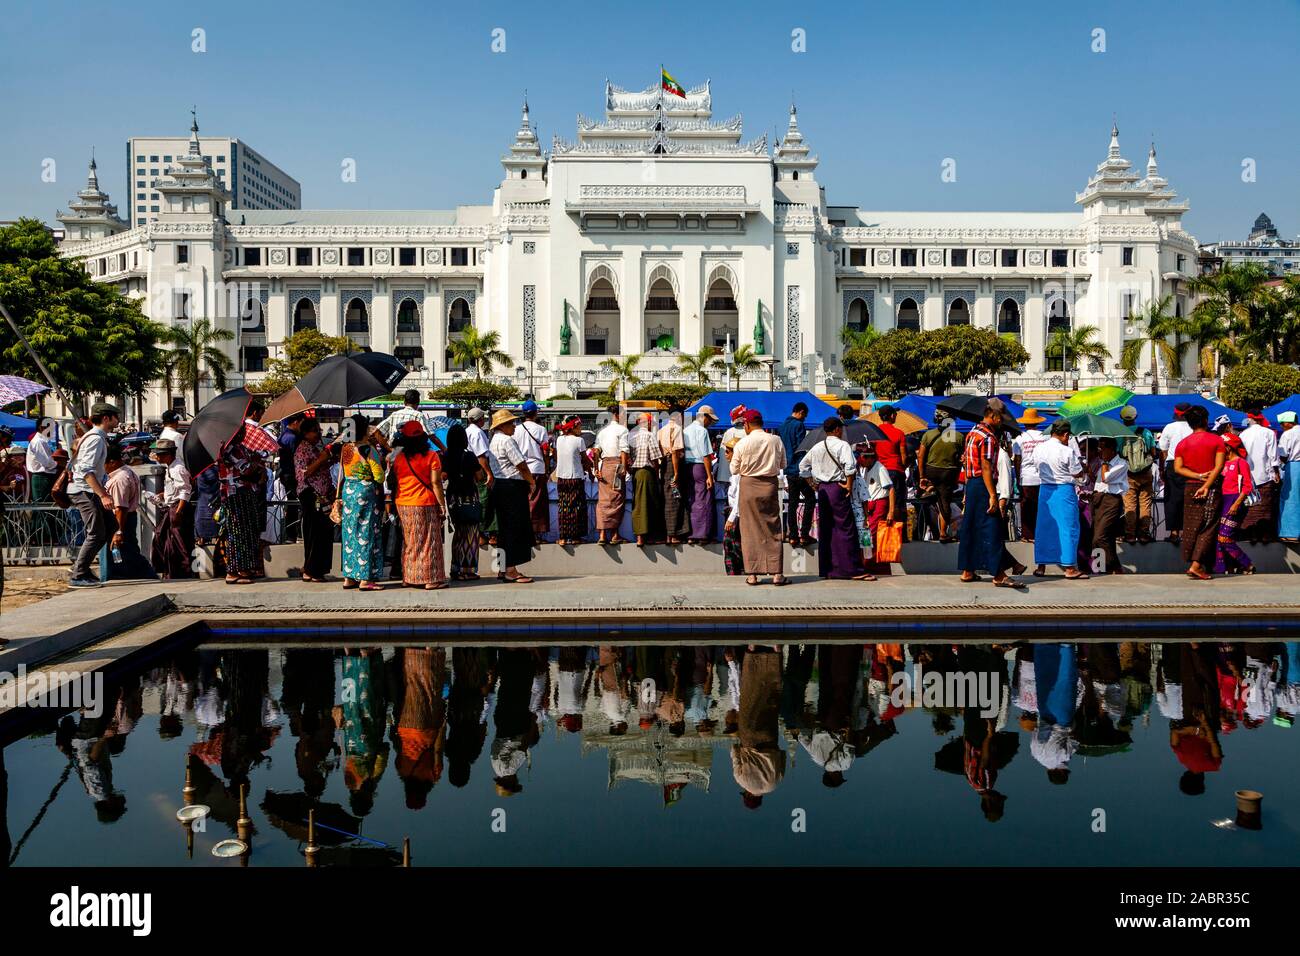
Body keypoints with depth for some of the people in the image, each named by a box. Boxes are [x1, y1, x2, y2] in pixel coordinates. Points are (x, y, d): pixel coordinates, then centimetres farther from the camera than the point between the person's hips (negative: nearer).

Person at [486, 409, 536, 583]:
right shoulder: (507, 440, -14)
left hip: (499, 485, 10)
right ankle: (511, 571, -7)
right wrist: (531, 482, -1)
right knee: (515, 528, -7)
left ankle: (504, 569, 19)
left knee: (505, 529, 14)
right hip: (512, 487, -10)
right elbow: (521, 465, -18)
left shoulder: (493, 441, 17)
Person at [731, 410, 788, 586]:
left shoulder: (742, 444, -10)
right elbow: (783, 464, 9)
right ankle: (777, 574, 4)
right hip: (770, 485, 1)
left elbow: (734, 470, -1)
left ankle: (752, 574, 6)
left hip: (749, 486, -1)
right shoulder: (776, 441, -4)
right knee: (773, 529, 6)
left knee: (749, 530, 6)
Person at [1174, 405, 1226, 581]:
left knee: (1191, 527, 10)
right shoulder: (1217, 440, -2)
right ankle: (1196, 565, -13)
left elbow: (1178, 468, -4)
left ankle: (1191, 563, 13)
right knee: (1208, 528, -3)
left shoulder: (1183, 443, 6)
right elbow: (1219, 466, -13)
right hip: (1211, 489, -3)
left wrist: (1197, 476, -9)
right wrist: (1206, 485, -18)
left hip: (1189, 487, 3)